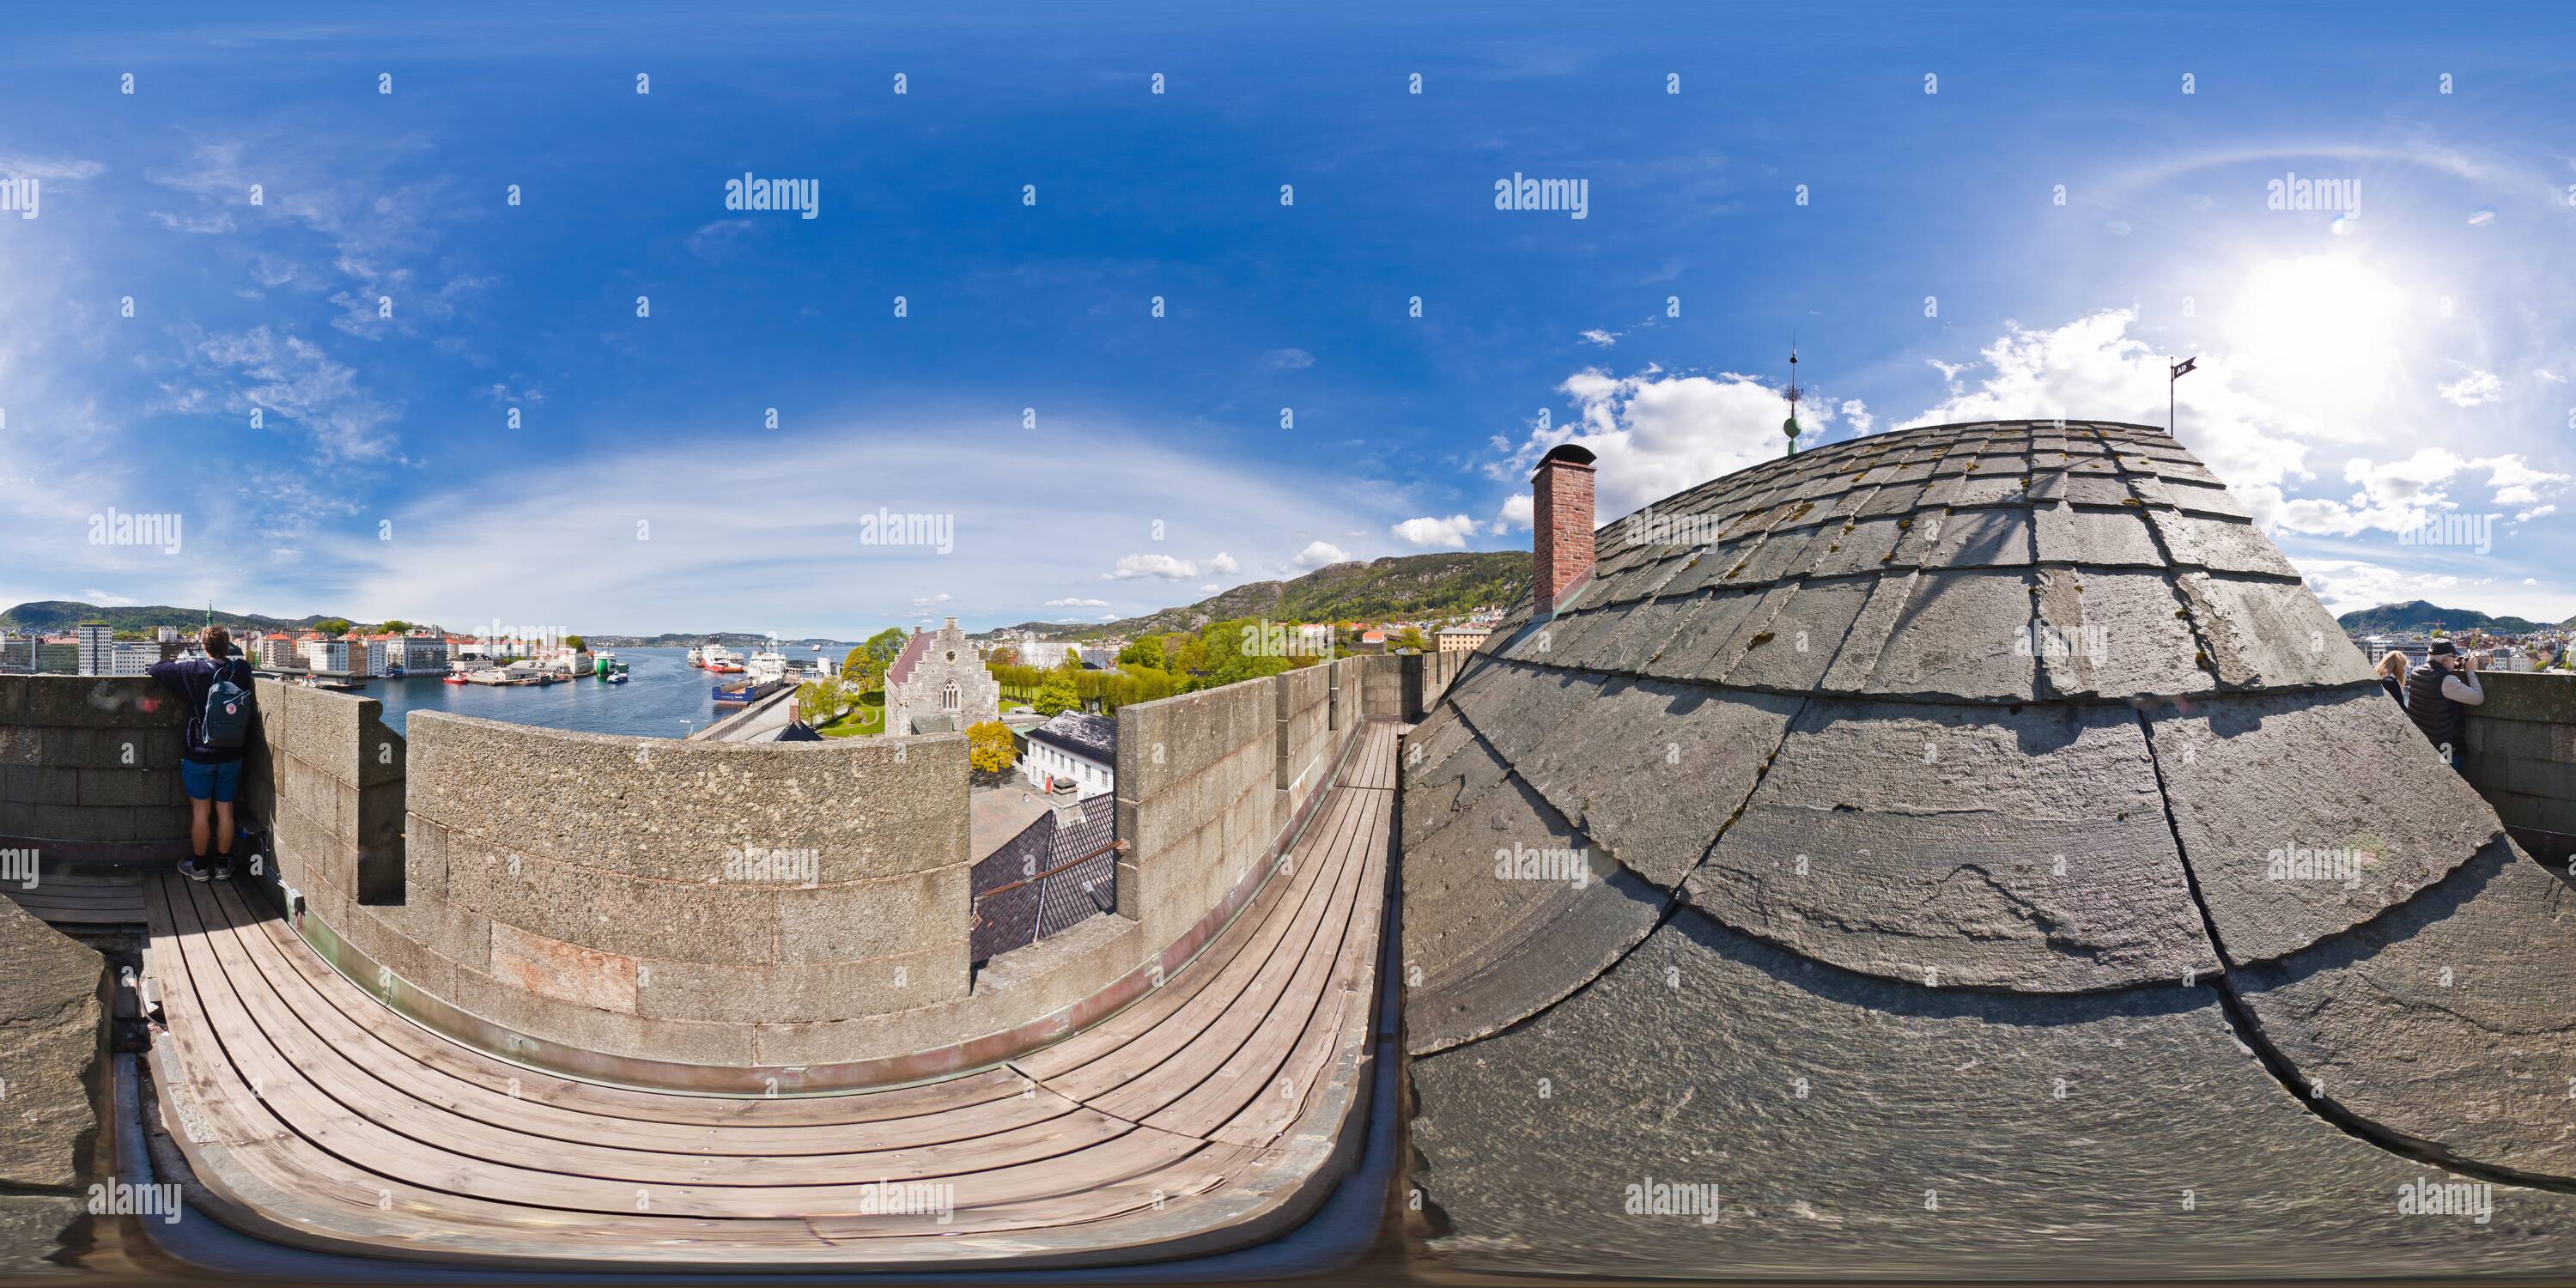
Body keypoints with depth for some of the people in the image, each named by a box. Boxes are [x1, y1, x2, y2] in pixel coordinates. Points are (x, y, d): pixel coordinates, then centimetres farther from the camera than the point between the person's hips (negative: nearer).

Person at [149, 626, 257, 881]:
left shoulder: (193, 671, -14)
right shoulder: (241, 670, -4)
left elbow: (156, 670, -5)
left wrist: (178, 663, 11)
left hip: (199, 755, -3)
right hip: (231, 755, 3)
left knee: (200, 810, 7)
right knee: (225, 810, 10)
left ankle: (199, 866, 17)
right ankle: (223, 865, 19)